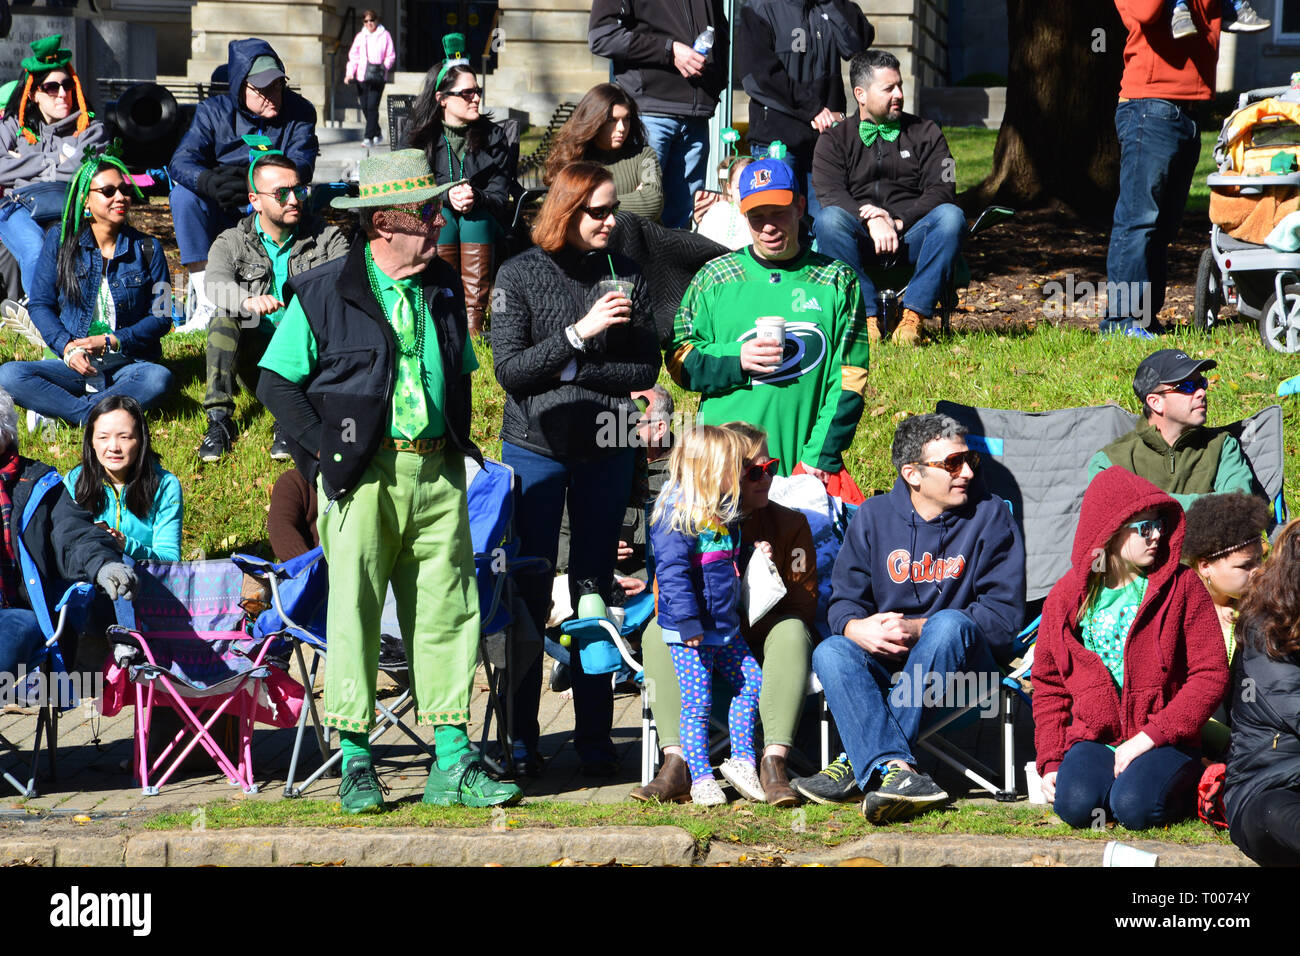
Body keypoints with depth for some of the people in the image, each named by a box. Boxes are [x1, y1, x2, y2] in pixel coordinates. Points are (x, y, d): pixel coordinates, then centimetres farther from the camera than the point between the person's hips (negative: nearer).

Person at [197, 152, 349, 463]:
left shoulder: (327, 237, 6)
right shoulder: (231, 243, 3)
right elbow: (217, 283, -20)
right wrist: (248, 301, -43)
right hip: (258, 360, 0)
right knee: (224, 317, -26)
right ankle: (219, 420, -28)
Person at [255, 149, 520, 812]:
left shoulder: (444, 290, 14)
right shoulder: (324, 292, -3)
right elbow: (276, 381, -1)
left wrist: (458, 441, 14)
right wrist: (325, 452, -9)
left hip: (437, 473, 5)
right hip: (364, 476, -5)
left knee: (447, 612, 2)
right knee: (354, 613, -3)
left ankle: (452, 763, 5)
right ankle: (355, 763, 3)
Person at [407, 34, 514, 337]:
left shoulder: (493, 136, 5)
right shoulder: (424, 137, 5)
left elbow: (500, 195, -2)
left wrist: (475, 198, -24)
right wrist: (447, 196, -21)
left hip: (484, 216, 0)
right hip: (435, 217, 0)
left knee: (476, 218, -33)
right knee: (443, 216, -34)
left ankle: (473, 321, -43)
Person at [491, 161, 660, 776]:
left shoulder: (625, 276, 4)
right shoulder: (521, 275, -2)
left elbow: (646, 369, 1)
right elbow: (509, 370, -10)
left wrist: (575, 370, -11)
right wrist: (579, 333, -19)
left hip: (606, 449, 2)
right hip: (536, 448, -2)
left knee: (596, 592, 5)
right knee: (529, 593, 0)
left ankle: (595, 740, 9)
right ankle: (520, 737, 7)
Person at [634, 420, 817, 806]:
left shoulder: (789, 523, 1)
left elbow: (803, 603, -4)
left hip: (762, 647, -1)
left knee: (792, 630, -33)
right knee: (658, 631, -28)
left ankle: (774, 762, -44)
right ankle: (677, 762, -40)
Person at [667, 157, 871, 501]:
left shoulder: (837, 282, 7)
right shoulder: (715, 278, 8)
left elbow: (850, 376, 4)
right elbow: (678, 360, 9)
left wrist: (821, 456, -6)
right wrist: (736, 360, -10)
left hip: (806, 461, 0)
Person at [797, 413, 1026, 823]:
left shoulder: (991, 517, -2)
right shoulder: (874, 517, 6)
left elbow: (1003, 616, -10)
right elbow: (843, 600, 3)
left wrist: (917, 628, -22)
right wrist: (858, 627, -23)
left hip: (965, 662, -3)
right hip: (887, 660, 3)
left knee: (949, 625, -35)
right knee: (830, 652, -26)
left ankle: (861, 762, -34)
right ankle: (894, 767, -47)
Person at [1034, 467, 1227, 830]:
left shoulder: (1182, 586, -1)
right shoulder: (1066, 598, 7)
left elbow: (1211, 674, -5)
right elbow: (1048, 686, 14)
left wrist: (1151, 736, -15)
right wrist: (1050, 762, 1)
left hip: (1164, 739, -1)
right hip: (1092, 739, 1)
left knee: (1134, 807, -30)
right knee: (1076, 804, -29)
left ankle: (1187, 787, 4)